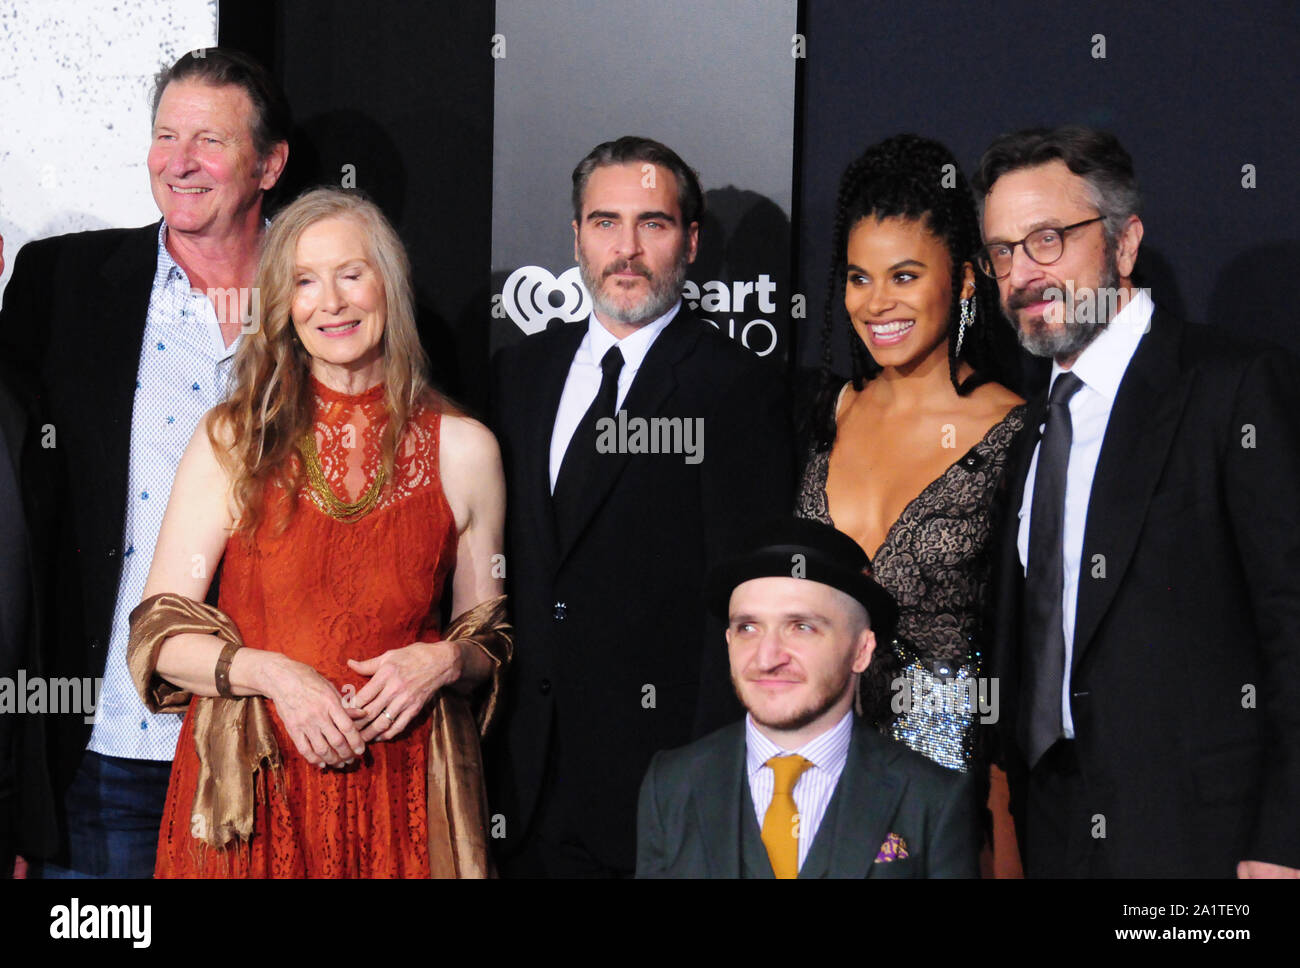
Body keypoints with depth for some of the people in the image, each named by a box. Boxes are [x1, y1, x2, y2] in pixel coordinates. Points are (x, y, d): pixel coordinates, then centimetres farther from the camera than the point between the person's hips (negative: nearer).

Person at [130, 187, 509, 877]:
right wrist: (271, 672, -16)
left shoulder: (463, 450, 3)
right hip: (253, 788, -1)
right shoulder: (232, 441, 1)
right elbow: (159, 633, 0)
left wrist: (442, 660, -11)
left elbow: (490, 637, 11)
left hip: (401, 790, 1)